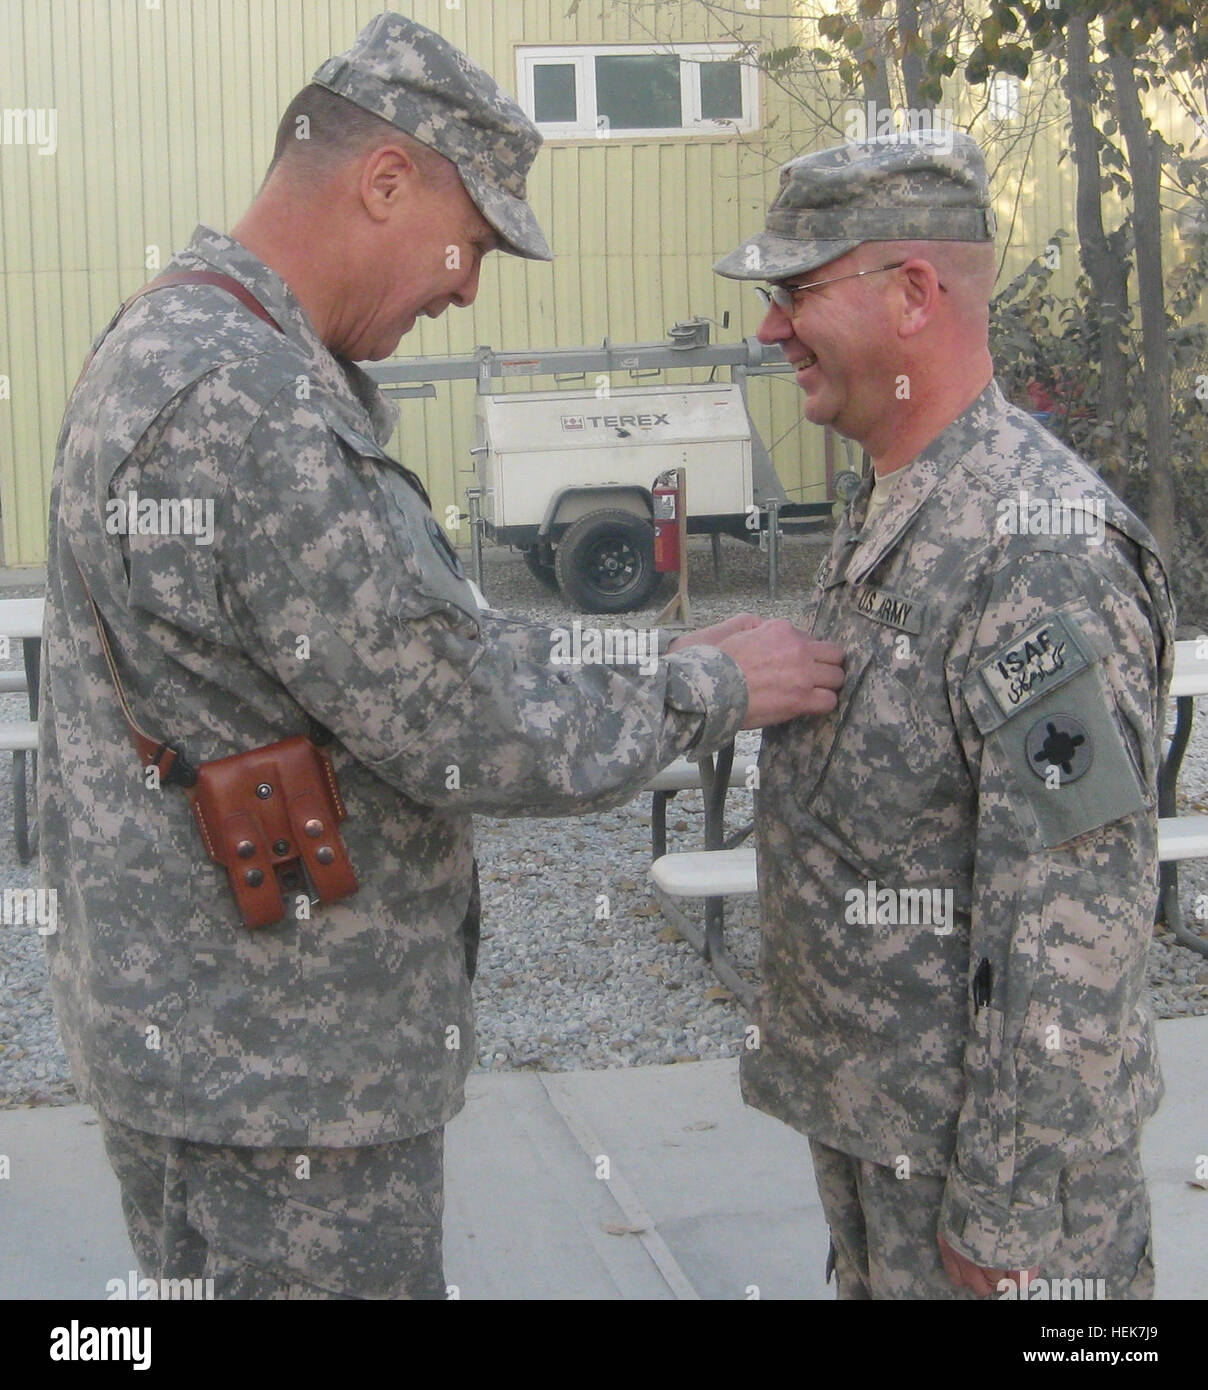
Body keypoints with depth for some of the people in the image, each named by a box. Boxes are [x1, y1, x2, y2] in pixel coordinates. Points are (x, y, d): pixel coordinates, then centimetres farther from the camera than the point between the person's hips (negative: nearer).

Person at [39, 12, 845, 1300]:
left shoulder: (164, 352, 9)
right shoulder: (252, 411, -25)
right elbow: (474, 739, -21)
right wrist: (715, 689, -7)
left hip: (193, 1022, 10)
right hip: (275, 1067, -10)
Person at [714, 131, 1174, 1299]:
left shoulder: (1041, 545, -23)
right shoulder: (883, 514, 8)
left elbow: (1077, 928, -25)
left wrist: (1011, 1213, -22)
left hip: (977, 1140, -9)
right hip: (863, 1113, 9)